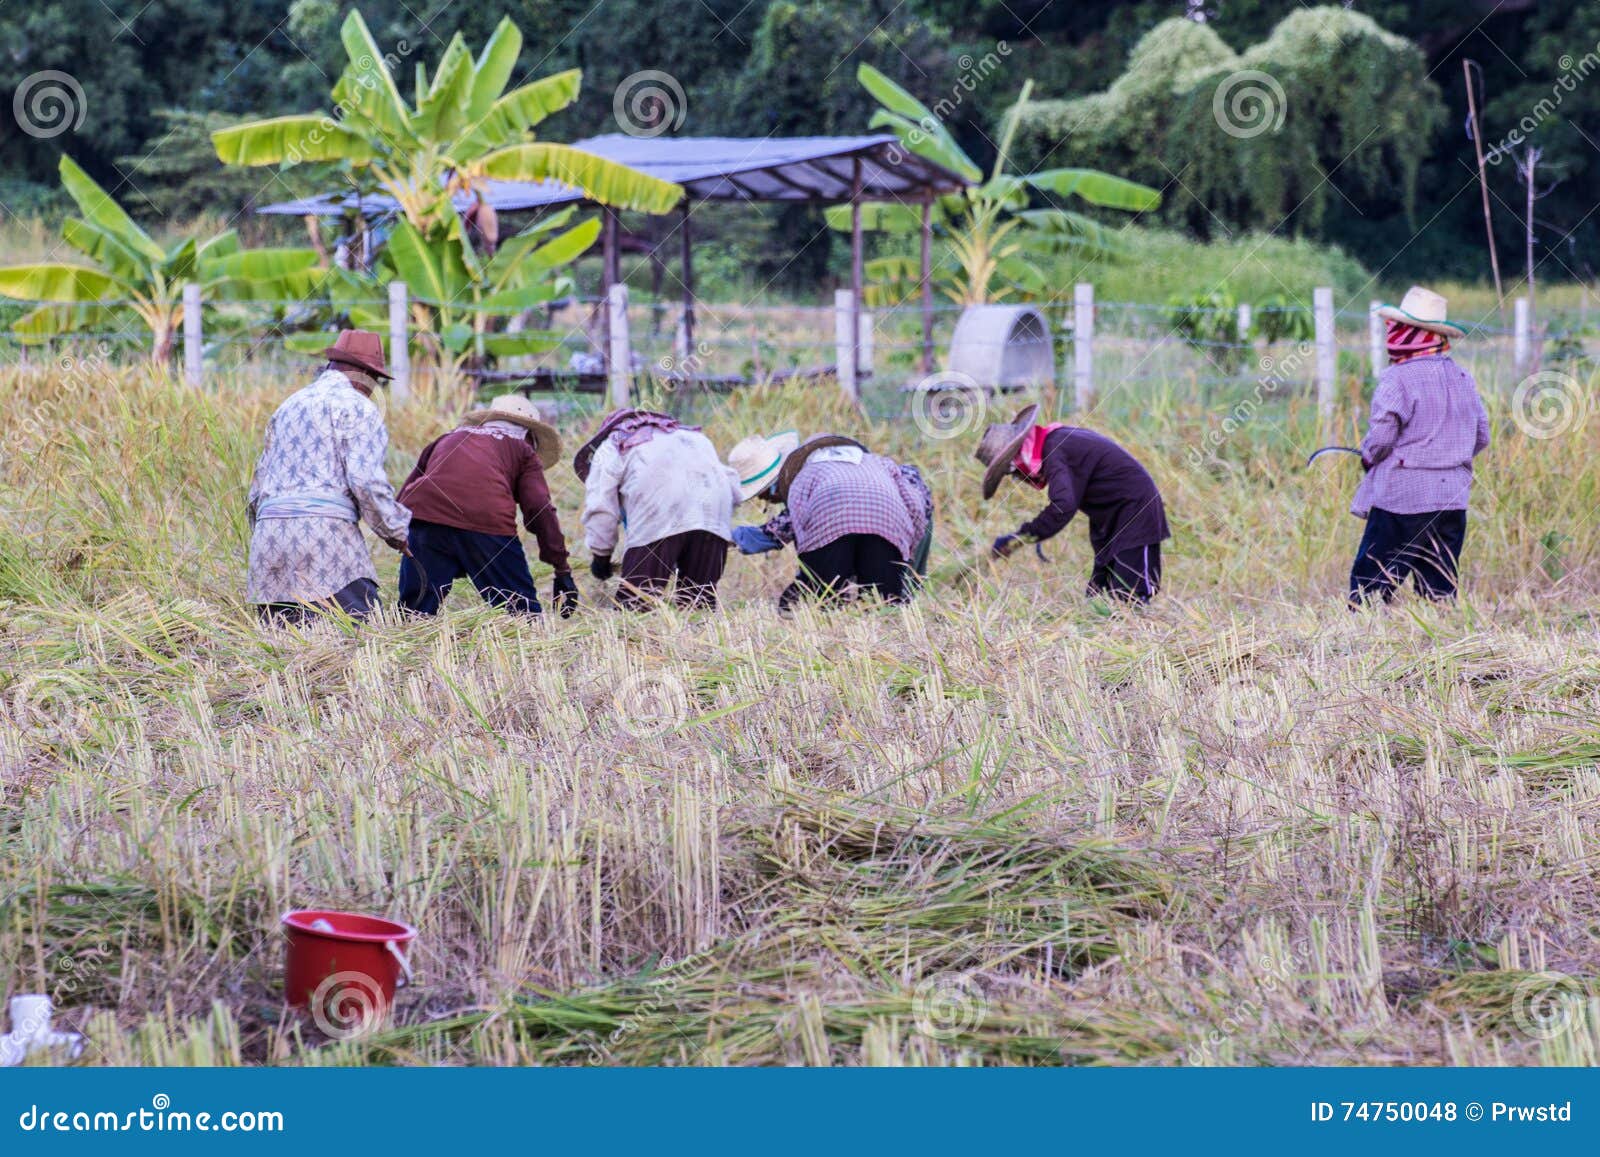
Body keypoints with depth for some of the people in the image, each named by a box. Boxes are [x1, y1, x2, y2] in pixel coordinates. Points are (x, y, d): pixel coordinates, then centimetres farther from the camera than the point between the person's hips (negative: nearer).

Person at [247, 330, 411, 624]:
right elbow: (366, 480, -9)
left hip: (269, 534, 7)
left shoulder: (289, 405, 26)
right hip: (324, 531, -7)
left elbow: (257, 489, 26)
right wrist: (399, 532, 2)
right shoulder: (358, 408, 3)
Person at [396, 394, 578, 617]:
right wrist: (562, 570, 9)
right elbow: (540, 509, 9)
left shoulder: (449, 438, 35)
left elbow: (403, 497, 31)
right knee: (524, 615, 4)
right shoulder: (523, 451, 24)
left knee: (413, 614, 3)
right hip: (487, 523, -3)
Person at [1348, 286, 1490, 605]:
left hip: (1401, 498, -6)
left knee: (1369, 590, -2)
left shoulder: (1396, 379, -12)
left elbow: (1381, 438, -16)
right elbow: (1481, 437, 15)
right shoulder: (1464, 379, 9)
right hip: (1452, 500, 6)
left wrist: (1368, 455, 4)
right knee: (1439, 593, 10)